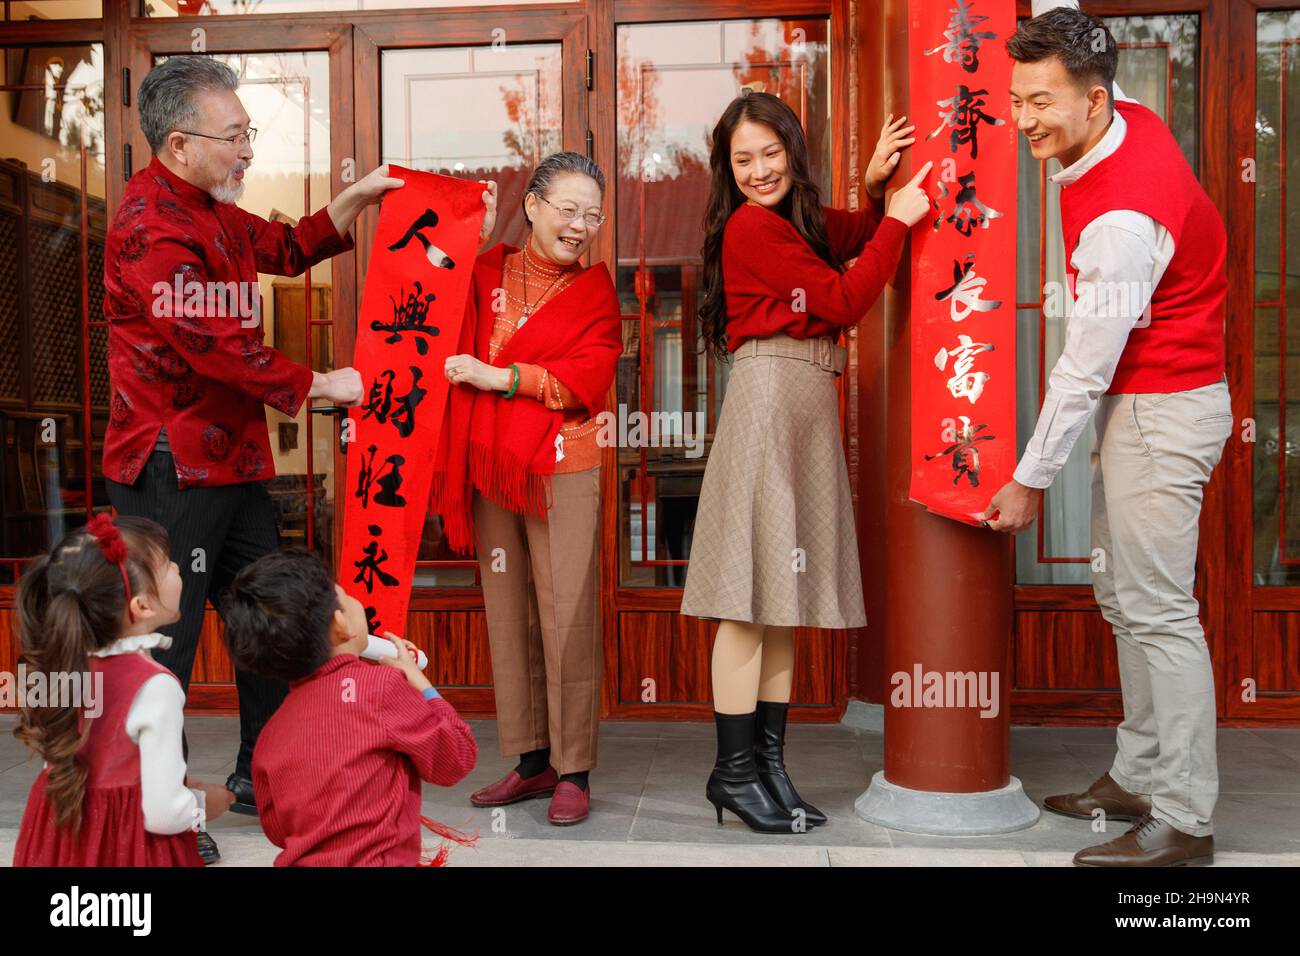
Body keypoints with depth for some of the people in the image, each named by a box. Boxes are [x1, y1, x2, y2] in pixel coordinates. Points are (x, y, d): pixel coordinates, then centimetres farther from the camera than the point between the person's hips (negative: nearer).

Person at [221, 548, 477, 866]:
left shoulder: (270, 734, 6)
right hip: (373, 859, -6)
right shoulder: (380, 685, -12)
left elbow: (276, 829, 15)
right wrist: (416, 678, 9)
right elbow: (458, 758, -2)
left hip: (300, 860, 6)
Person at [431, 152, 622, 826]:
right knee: (508, 616, 9)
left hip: (562, 471, -4)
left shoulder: (595, 289, 3)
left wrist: (502, 377, -13)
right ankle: (531, 760, 22)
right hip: (490, 467, 4)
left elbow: (589, 379, -10)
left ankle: (573, 771, 8)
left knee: (566, 618, -4)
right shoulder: (487, 272, 12)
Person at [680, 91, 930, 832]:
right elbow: (846, 302, -8)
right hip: (771, 396, -9)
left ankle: (770, 764, 14)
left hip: (808, 406, 9)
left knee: (785, 592, 7)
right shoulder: (752, 224, -6)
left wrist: (878, 186, 7)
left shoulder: (799, 221, 21)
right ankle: (735, 772, 0)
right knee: (754, 593, -8)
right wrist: (897, 218, -2)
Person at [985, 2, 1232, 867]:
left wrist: (1030, 481, -13)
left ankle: (1184, 820, 5)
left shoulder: (1122, 218, -25)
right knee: (1122, 596, 13)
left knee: (1158, 610, -6)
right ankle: (1139, 777, 25)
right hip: (1143, 401, 10)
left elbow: (1084, 369, -21)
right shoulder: (1128, 121, 2)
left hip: (1163, 412, -10)